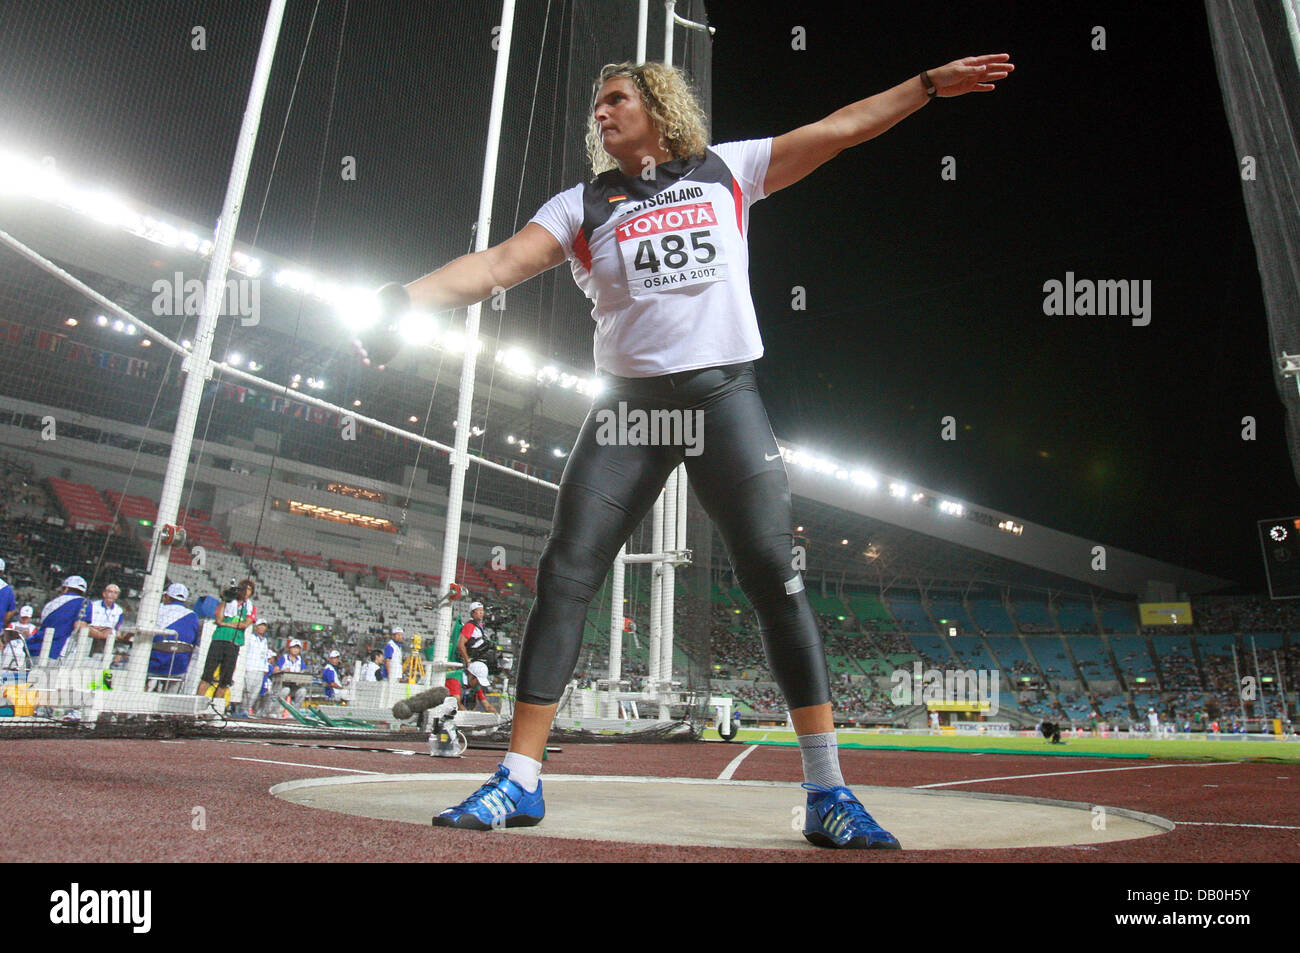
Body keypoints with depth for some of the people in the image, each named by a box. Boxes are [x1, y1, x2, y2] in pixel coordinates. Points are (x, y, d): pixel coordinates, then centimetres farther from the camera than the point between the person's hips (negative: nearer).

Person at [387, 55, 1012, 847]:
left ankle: (829, 793, -1)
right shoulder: (583, 206, 12)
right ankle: (520, 781, 3)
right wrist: (407, 299, -12)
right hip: (630, 402, 1)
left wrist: (929, 84, 16)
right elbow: (500, 264, 1)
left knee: (777, 577, -10)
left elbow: (840, 128, 17)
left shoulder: (726, 170, 13)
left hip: (725, 394, -1)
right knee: (565, 577, -7)